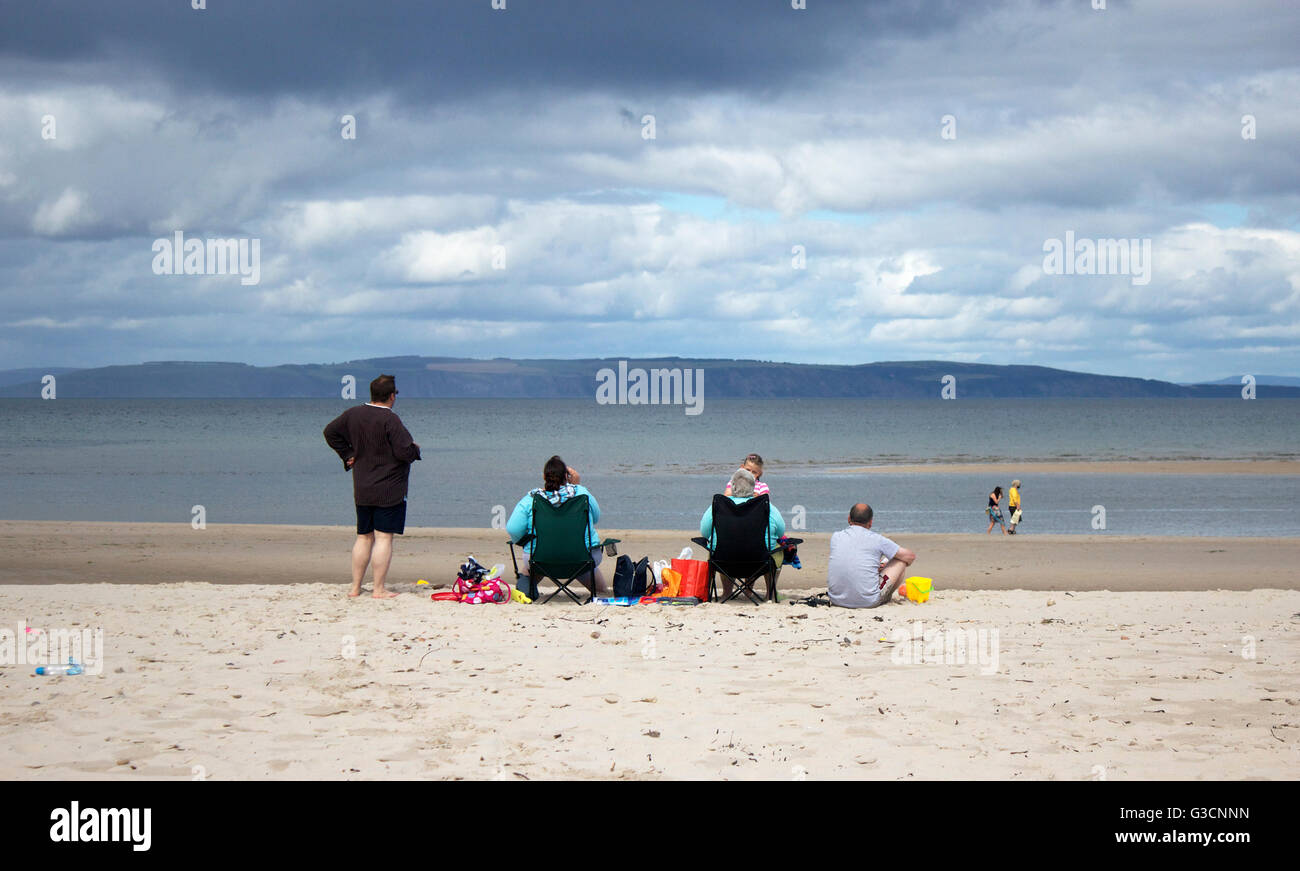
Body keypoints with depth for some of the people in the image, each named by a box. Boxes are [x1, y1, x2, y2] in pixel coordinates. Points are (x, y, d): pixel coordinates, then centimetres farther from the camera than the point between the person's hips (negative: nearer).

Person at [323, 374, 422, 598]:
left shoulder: (353, 414, 5)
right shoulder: (390, 420, -18)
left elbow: (330, 431, 16)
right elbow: (404, 451, -20)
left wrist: (347, 454, 16)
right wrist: (415, 450, 2)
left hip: (361, 491, 7)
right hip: (388, 491, -7)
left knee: (363, 537, 15)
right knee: (384, 538, -4)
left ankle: (355, 587, 16)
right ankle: (379, 590, -4)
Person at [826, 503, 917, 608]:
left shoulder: (836, 537, 4)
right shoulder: (876, 539, -5)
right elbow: (911, 557, 8)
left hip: (837, 600, 4)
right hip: (868, 602, -4)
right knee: (902, 560, 14)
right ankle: (887, 597, 35)